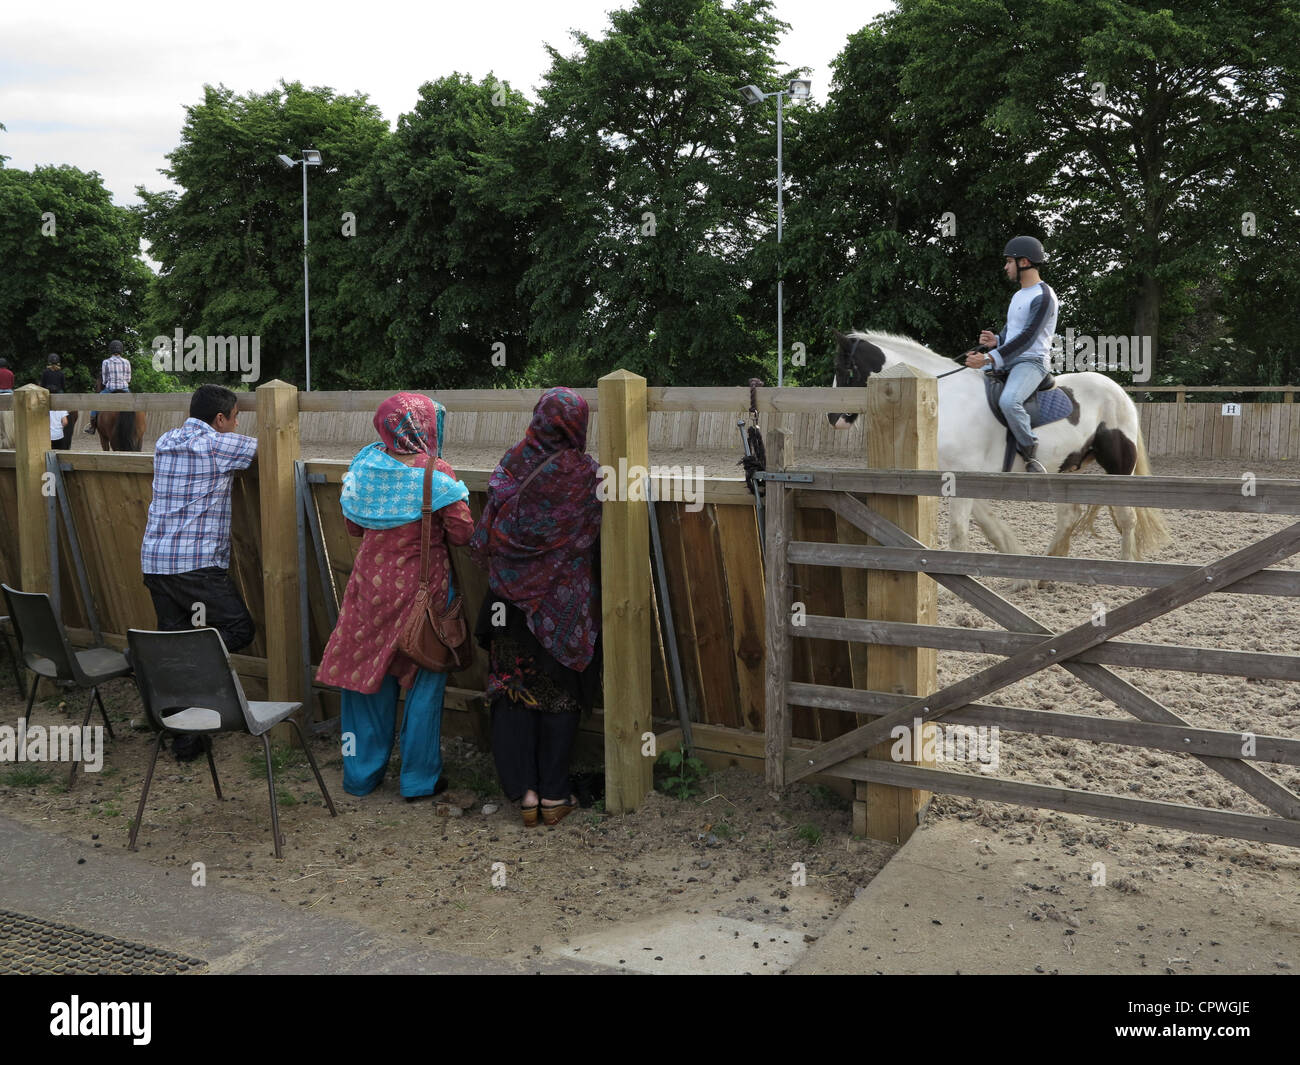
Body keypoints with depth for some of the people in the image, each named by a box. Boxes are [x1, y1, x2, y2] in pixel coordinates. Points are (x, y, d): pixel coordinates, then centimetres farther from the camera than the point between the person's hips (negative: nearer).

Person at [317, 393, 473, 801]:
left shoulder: (365, 465, -2)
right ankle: (418, 779, 16)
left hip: (371, 583, 4)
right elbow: (462, 531, -14)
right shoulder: (435, 474, -14)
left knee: (367, 672, 15)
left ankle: (362, 773, 25)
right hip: (421, 587, -4)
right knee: (424, 679, 9)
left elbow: (354, 526, 8)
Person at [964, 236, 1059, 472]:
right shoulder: (1019, 295, 19)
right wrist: (995, 340, -2)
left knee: (1008, 401, -36)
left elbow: (1027, 338, -21)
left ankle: (1030, 455, -22)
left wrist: (990, 359, -28)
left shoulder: (1043, 296, -12)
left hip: (1031, 362, -10)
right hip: (1006, 361, 10)